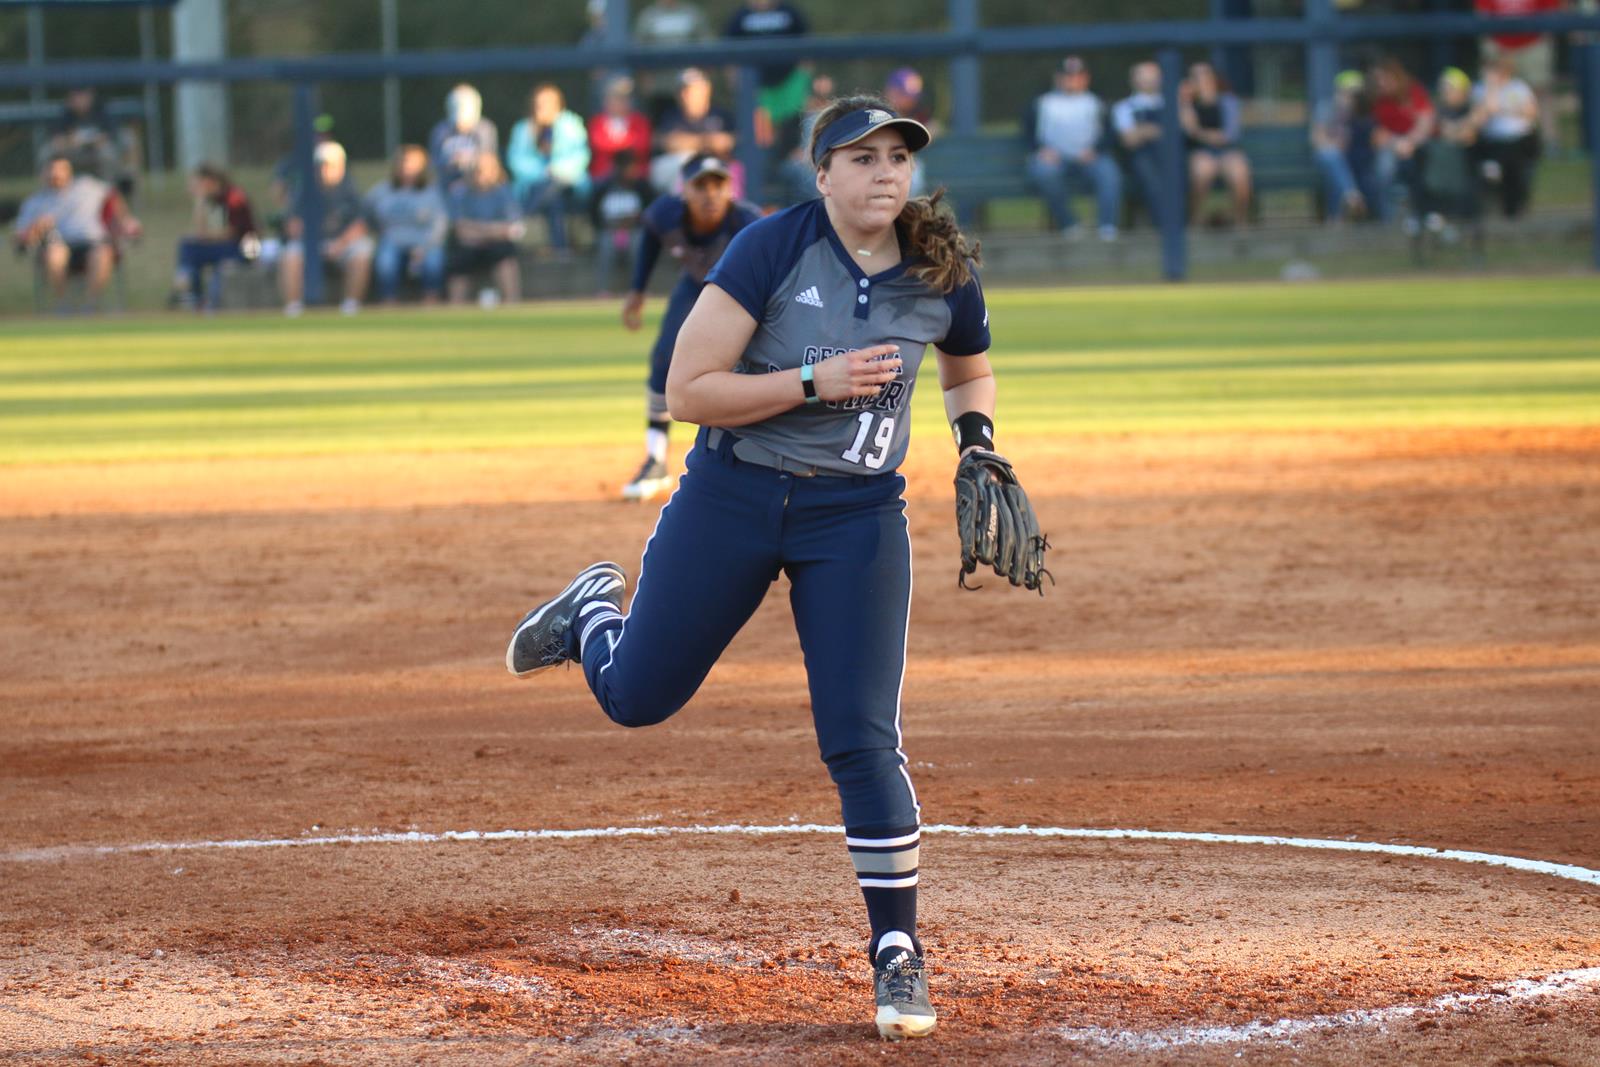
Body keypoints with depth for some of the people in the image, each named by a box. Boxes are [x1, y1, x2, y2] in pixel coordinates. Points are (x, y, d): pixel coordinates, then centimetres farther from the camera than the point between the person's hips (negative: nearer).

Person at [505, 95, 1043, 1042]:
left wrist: (977, 438, -3)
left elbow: (971, 371, 18)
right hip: (734, 499, -1)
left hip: (858, 516, 1)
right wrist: (815, 380, -26)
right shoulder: (772, 250, -16)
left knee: (863, 740, -8)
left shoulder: (945, 276, -4)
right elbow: (688, 391, -17)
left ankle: (898, 954, 3)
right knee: (635, 697, 11)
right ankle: (595, 609, 47)